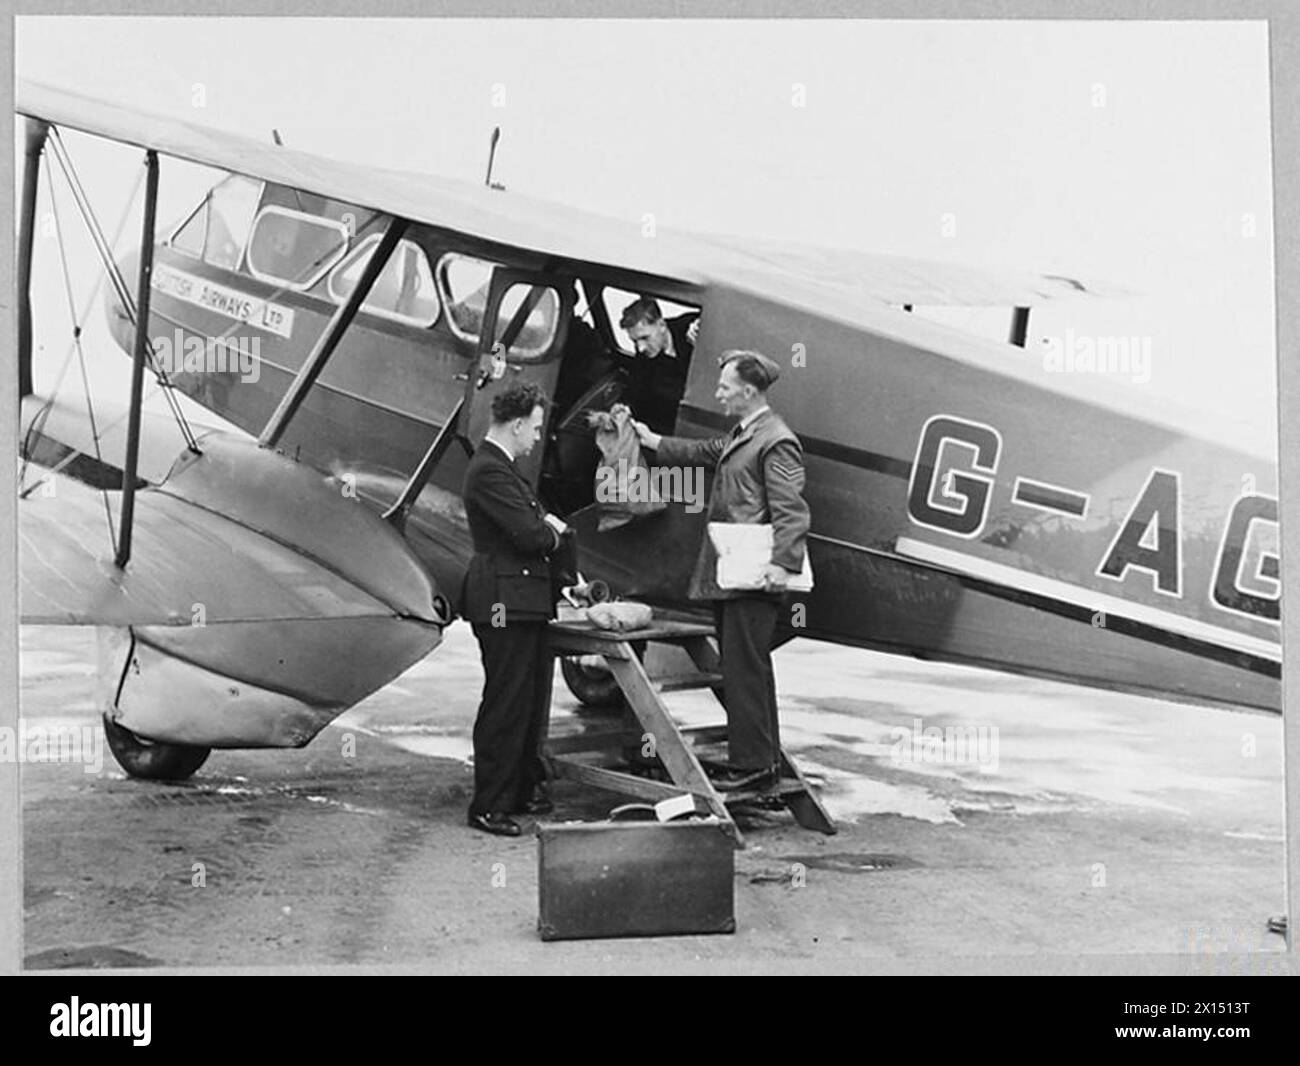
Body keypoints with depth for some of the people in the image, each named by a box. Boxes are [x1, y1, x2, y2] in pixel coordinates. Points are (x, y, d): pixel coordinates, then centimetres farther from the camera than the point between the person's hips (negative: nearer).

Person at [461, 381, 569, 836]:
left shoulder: (501, 467, 18)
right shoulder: (489, 471, -17)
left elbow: (535, 524, 18)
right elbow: (529, 535, -22)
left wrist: (547, 526, -4)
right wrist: (552, 533, -2)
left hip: (525, 603, 11)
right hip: (504, 605, -11)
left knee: (532, 701, 16)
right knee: (505, 705, -5)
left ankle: (525, 790, 28)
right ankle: (489, 806, 2)